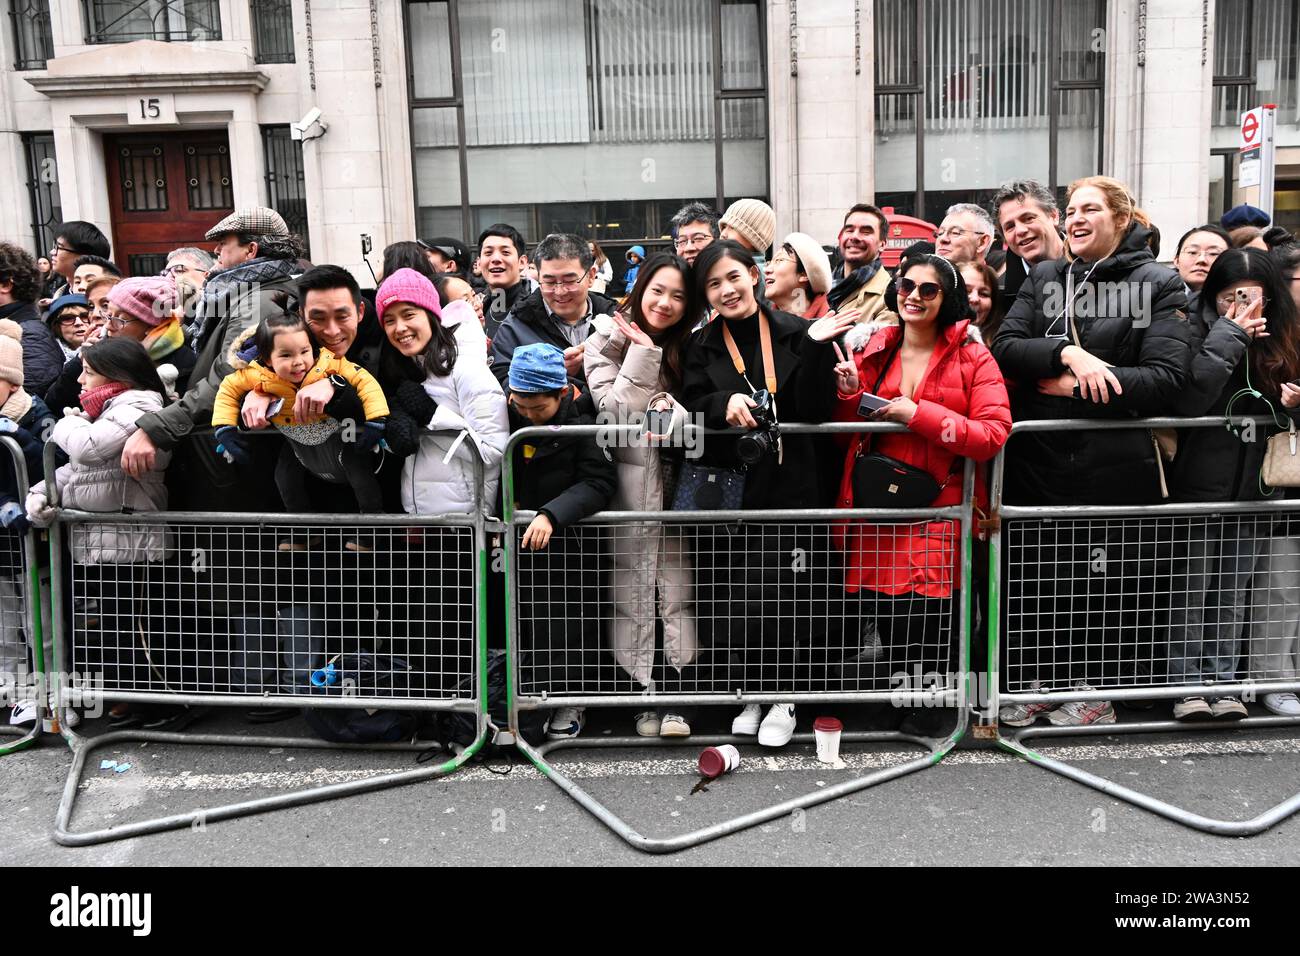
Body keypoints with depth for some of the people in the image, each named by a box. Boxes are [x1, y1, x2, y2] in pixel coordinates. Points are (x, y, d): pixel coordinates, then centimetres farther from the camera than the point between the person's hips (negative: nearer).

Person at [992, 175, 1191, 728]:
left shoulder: (1158, 284, 1)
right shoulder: (1043, 278, 12)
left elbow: (1166, 377, -10)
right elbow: (1004, 347, -1)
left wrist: (1074, 386, -13)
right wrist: (1066, 352, -18)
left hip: (1114, 462, -3)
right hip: (1038, 459, 3)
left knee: (1104, 574, 7)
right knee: (1036, 572, 8)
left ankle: (1092, 690, 24)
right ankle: (1036, 683, 25)